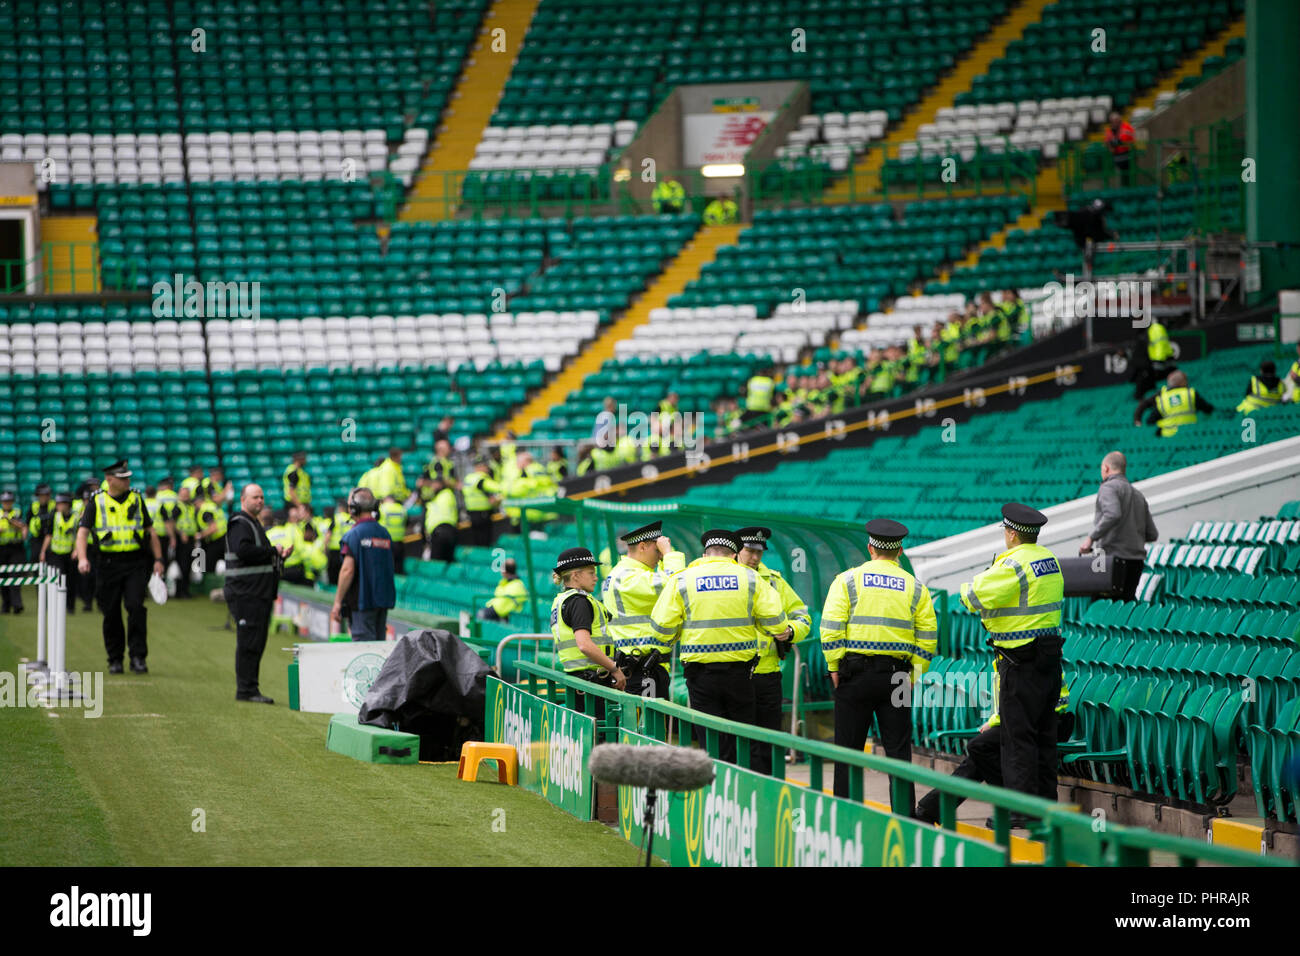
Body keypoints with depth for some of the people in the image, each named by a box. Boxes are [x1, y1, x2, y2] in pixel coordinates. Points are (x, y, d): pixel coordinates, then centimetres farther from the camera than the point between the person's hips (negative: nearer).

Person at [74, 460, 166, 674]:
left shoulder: (136, 499, 11)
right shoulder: (96, 502, 3)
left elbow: (150, 531, 16)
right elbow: (83, 532, -4)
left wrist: (158, 559, 9)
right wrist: (82, 558, -20)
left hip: (136, 563, 1)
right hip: (109, 564, -1)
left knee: (136, 607, -13)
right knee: (111, 613, 3)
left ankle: (138, 657, -10)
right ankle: (115, 659, 15)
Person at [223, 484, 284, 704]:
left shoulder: (254, 523, 23)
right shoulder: (239, 524, -10)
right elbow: (243, 550, -26)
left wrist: (279, 554, 11)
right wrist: (273, 551, -16)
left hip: (259, 593, 10)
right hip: (246, 593, -10)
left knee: (256, 642, 11)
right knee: (249, 642, -10)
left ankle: (250, 688, 16)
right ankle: (246, 689, -8)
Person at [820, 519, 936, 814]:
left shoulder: (847, 580, 1)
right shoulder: (915, 588, 8)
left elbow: (831, 628, -7)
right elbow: (927, 638, 4)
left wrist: (834, 668, -1)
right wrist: (913, 676, 7)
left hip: (855, 672, -1)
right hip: (896, 676, 2)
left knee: (849, 748, 5)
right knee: (898, 749, 5)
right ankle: (903, 815, 1)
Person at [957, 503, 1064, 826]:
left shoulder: (1014, 564, -16)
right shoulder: (1049, 559, 11)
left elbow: (973, 596, -16)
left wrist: (968, 588, 8)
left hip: (1021, 660, -9)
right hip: (1051, 653, 9)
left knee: (1018, 736, -5)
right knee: (1044, 733, 13)